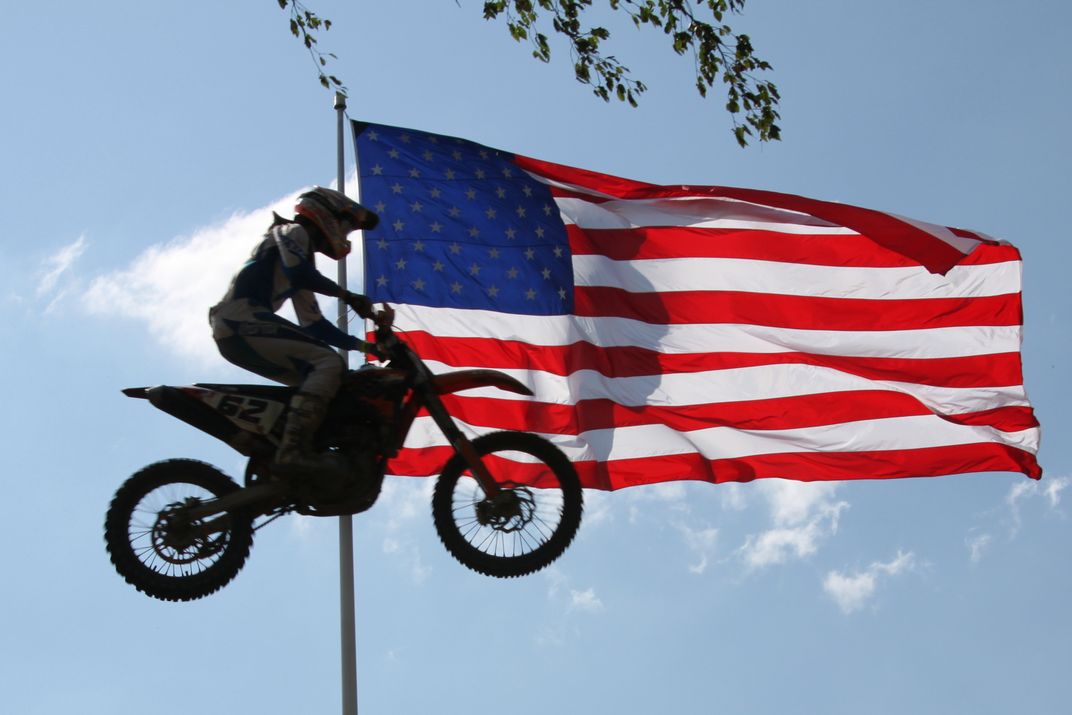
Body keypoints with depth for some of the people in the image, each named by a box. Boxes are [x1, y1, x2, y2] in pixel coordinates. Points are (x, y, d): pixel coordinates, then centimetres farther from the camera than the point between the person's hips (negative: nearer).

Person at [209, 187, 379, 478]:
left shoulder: (302, 255, 32)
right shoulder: (292, 232, 7)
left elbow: (313, 324, 27)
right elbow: (297, 271, -17)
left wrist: (362, 345, 19)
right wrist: (346, 295, -12)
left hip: (231, 333, 10)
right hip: (242, 317, -10)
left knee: (316, 378, 13)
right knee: (329, 363, -21)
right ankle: (292, 450, -36)